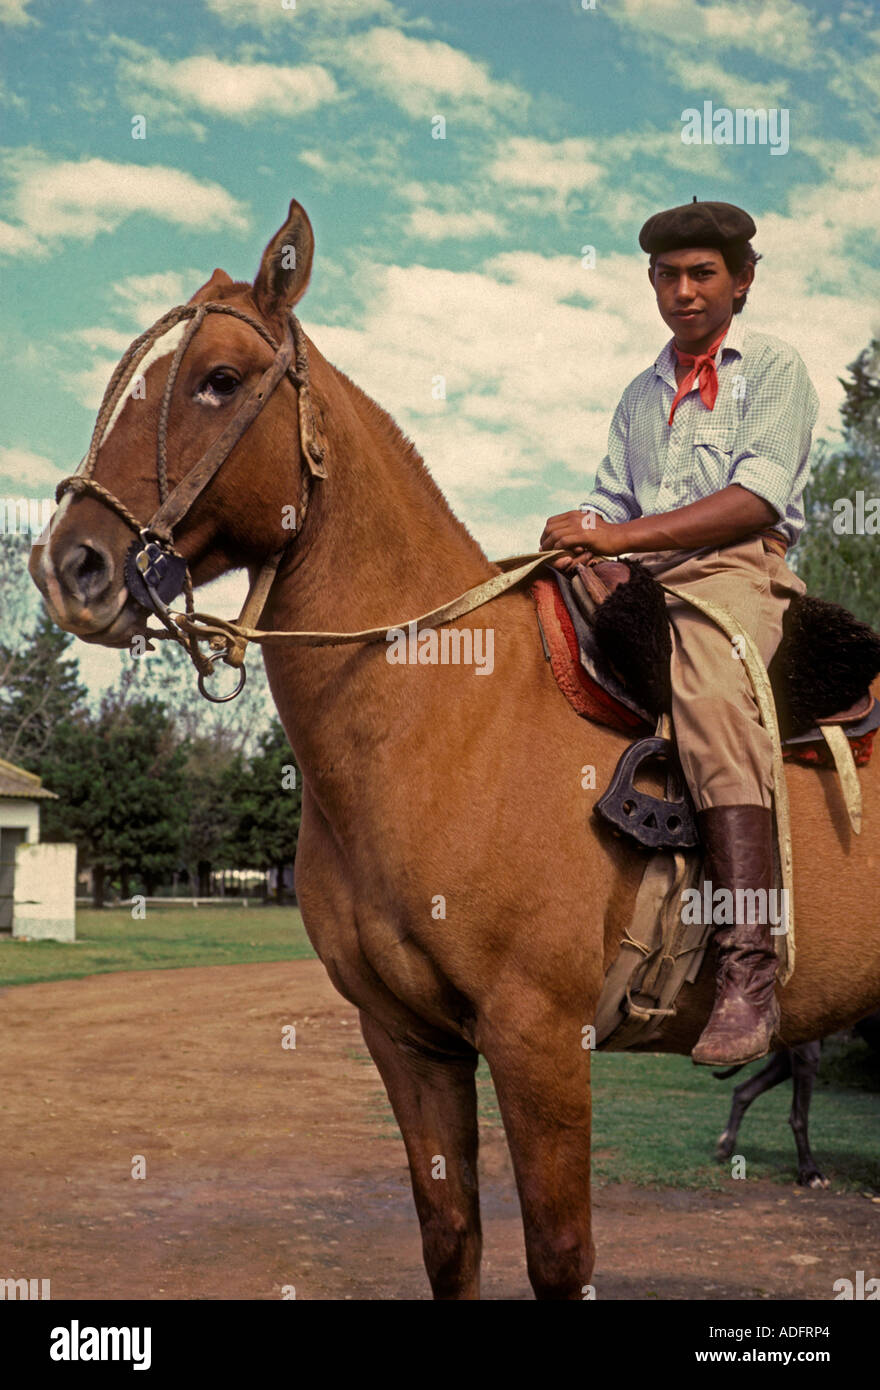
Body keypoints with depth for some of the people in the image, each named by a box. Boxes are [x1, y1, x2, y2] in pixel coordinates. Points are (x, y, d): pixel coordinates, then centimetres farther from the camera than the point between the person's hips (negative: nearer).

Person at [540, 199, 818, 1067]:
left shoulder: (773, 367, 8)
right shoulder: (641, 395, 28)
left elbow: (758, 498, -7)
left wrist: (620, 535, -15)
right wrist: (581, 540, -5)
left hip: (736, 568, -7)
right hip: (634, 576, 7)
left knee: (711, 698, -36)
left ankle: (747, 970, -43)